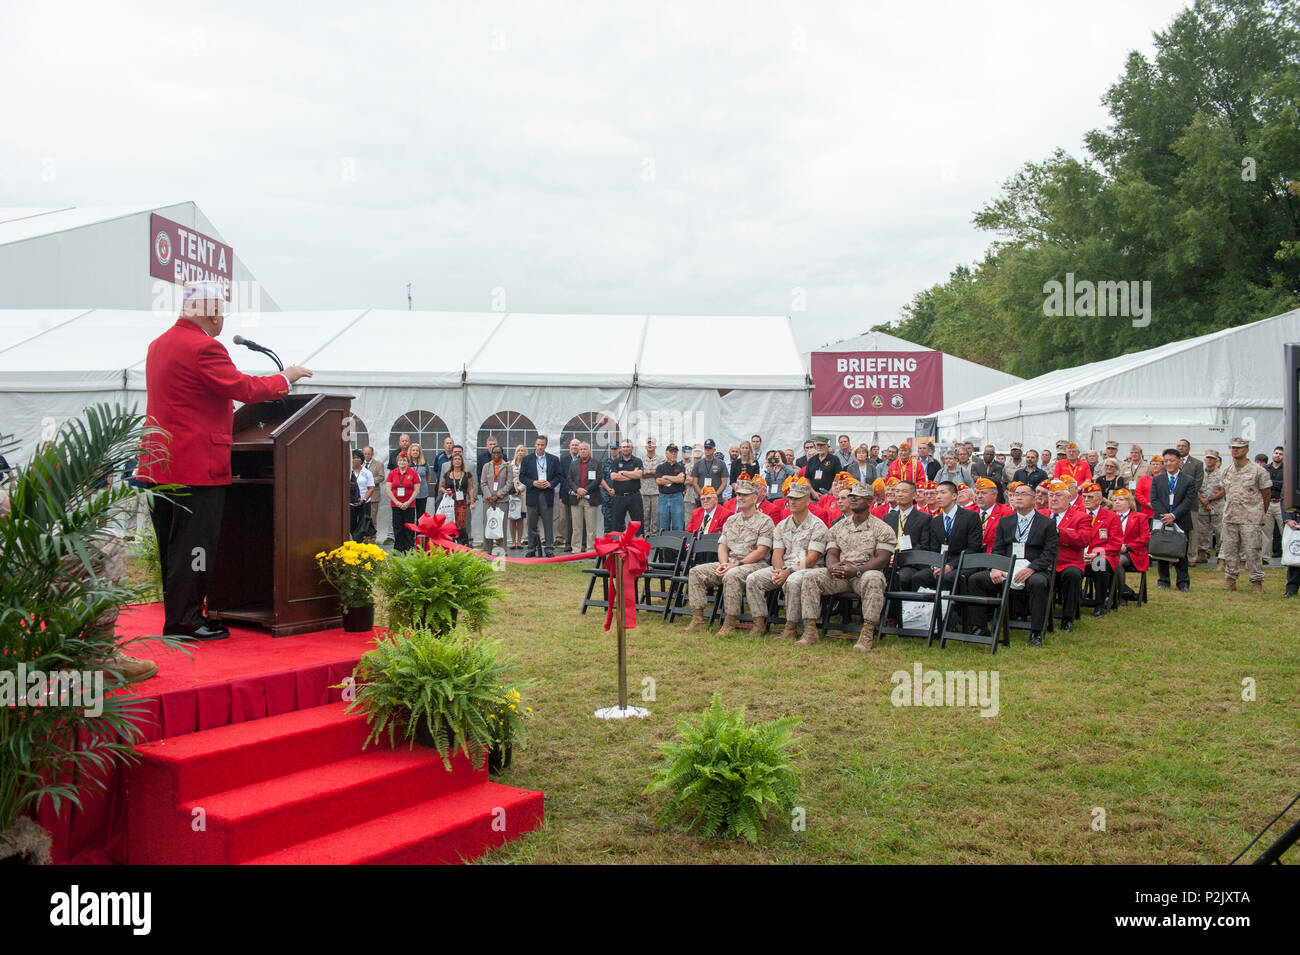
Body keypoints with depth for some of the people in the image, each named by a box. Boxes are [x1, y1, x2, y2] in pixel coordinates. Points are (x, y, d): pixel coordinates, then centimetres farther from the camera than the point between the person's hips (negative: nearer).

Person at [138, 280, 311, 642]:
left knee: (173, 545, 14)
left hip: (159, 463, 10)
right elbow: (245, 388, -15)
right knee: (194, 545, -3)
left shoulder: (159, 344, 15)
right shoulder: (204, 347, -16)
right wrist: (286, 377, -1)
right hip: (197, 465, -10)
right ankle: (184, 621, 2)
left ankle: (177, 616, 21)